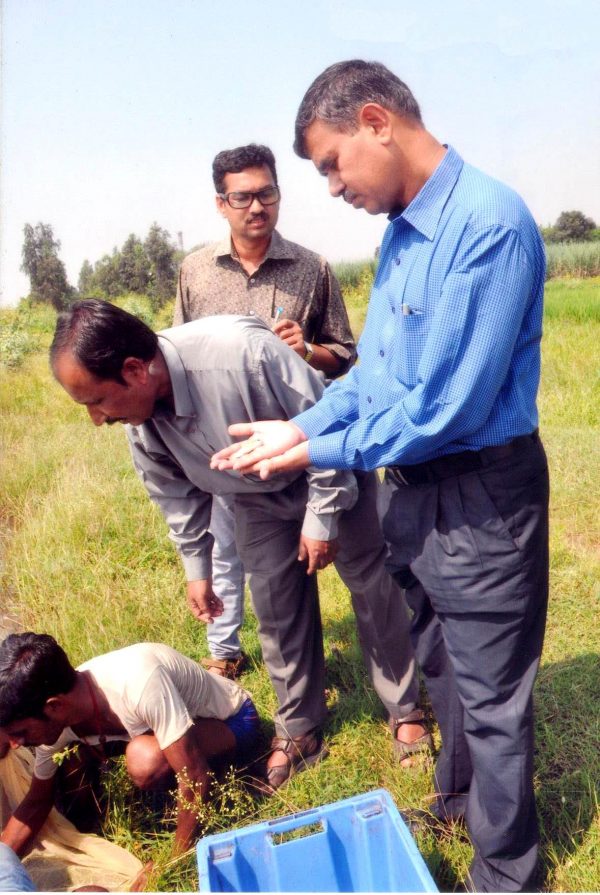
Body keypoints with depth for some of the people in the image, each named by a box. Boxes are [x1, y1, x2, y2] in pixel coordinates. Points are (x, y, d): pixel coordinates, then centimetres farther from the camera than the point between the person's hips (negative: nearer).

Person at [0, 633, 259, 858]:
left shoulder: (136, 683, -39)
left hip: (232, 718, -6)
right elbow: (37, 804, 1)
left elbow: (195, 777, -32)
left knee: (144, 758, -34)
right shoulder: (55, 719, -17)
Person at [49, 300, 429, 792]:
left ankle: (406, 710, 25)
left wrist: (323, 517, -20)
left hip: (332, 469, -5)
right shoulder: (139, 422, -18)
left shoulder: (243, 353, -42)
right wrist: (197, 568, 9)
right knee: (277, 609, 8)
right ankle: (299, 731, 26)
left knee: (372, 584, 5)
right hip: (260, 498, 5)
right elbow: (177, 493, 1)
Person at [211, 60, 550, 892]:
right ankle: (460, 799, 51)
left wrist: (319, 453, -15)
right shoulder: (401, 232, 6)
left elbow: (445, 409, -25)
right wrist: (298, 428, -1)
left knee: (492, 693, 9)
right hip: (413, 484, 9)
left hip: (479, 496, -8)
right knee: (441, 662, 25)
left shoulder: (488, 224, -22)